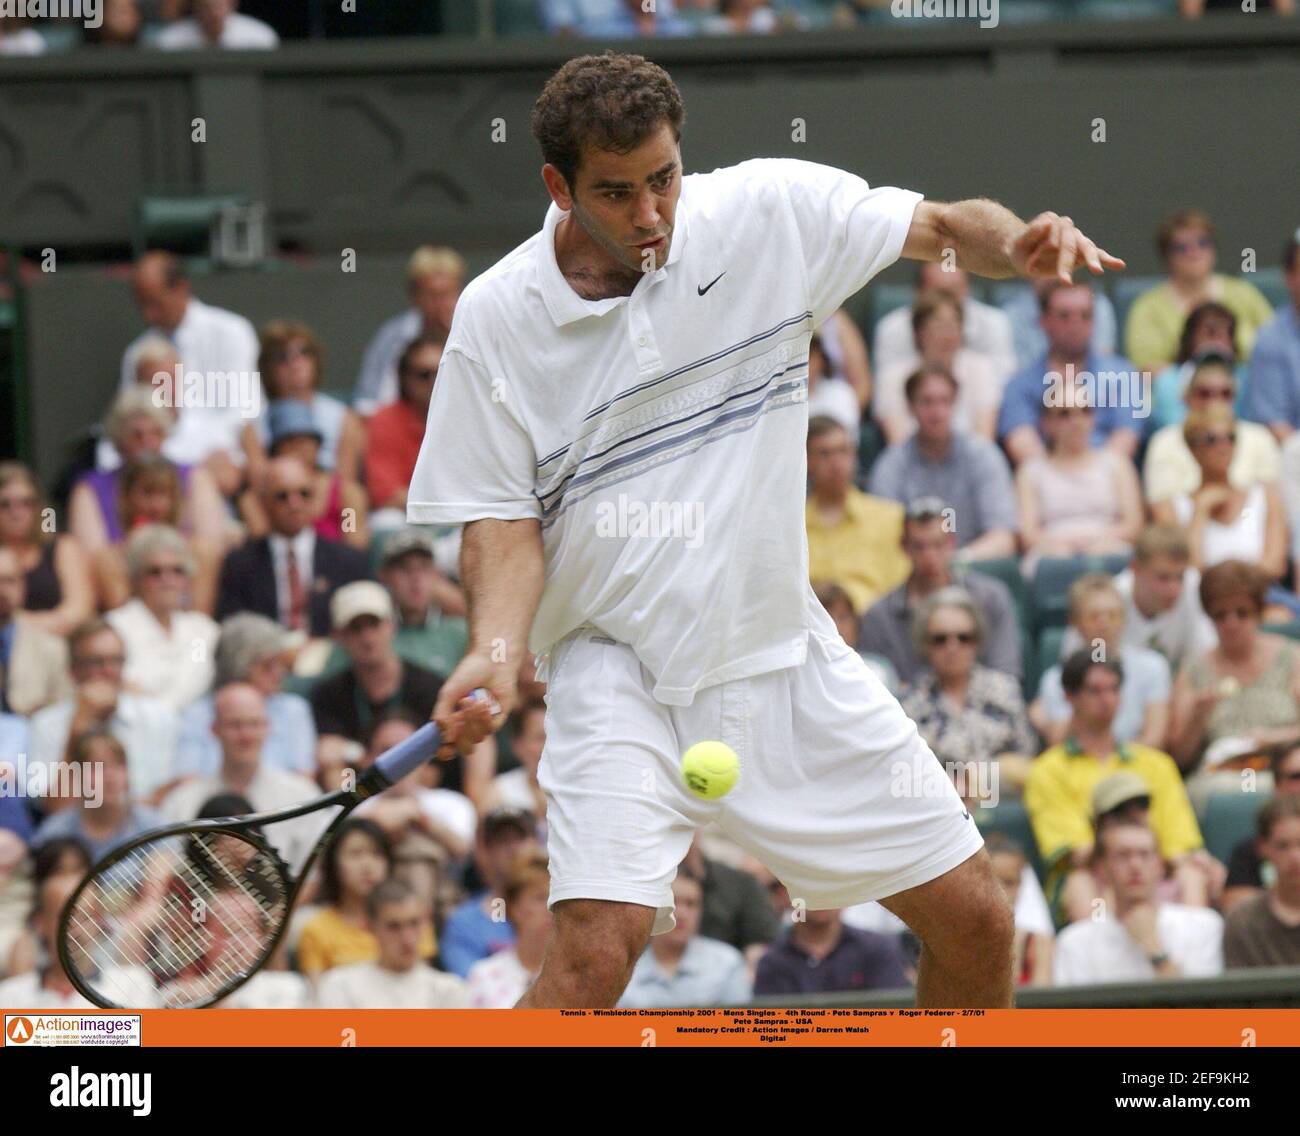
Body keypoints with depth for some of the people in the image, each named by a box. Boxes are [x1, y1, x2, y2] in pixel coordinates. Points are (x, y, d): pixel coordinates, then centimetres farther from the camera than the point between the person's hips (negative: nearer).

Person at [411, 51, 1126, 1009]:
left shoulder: (770, 209, -5)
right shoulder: (496, 318, -9)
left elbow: (944, 226, 6)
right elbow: (503, 518, -4)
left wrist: (1020, 243, -17)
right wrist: (495, 650, -22)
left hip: (787, 656, 3)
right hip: (619, 670, -3)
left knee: (976, 923, 3)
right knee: (596, 948, -24)